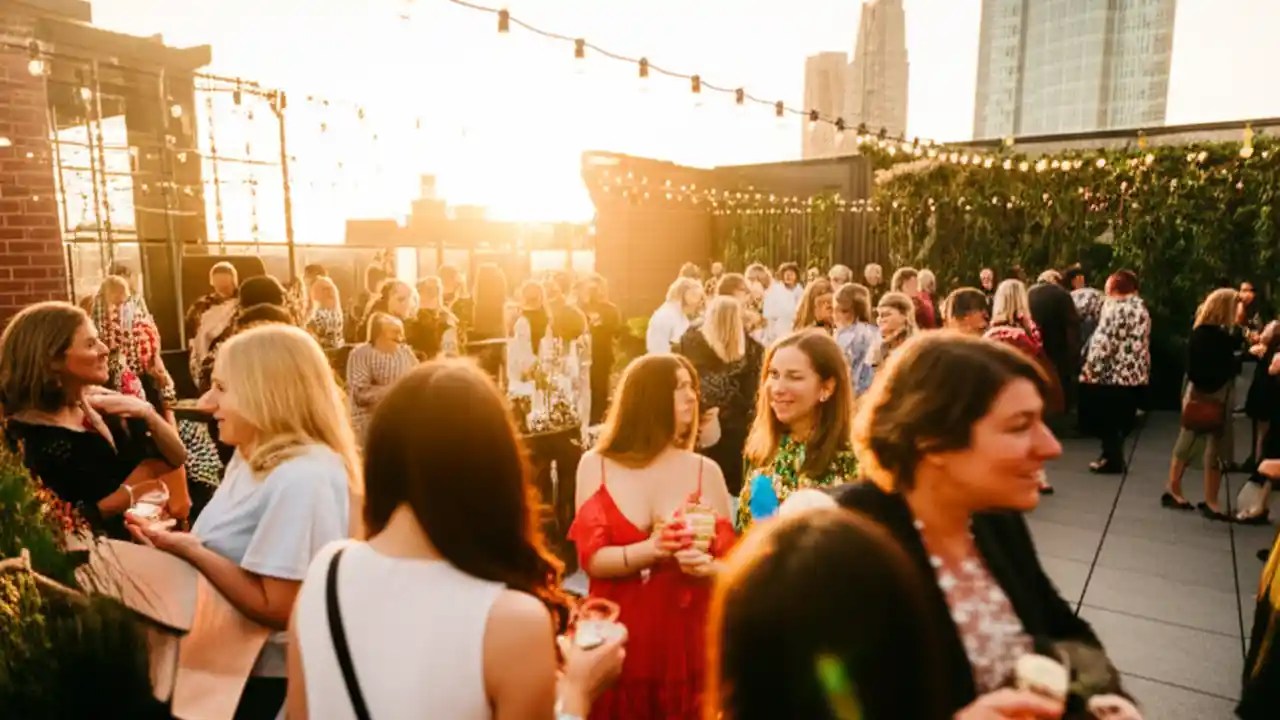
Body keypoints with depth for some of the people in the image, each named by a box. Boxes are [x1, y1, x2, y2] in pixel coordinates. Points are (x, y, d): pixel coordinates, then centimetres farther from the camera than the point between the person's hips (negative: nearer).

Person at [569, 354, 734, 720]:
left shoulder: (706, 471, 0)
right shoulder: (596, 465, -2)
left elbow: (730, 561, -1)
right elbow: (592, 558, -10)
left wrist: (703, 565, -22)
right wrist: (651, 550, -26)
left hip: (687, 635, 1)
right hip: (619, 635, -1)